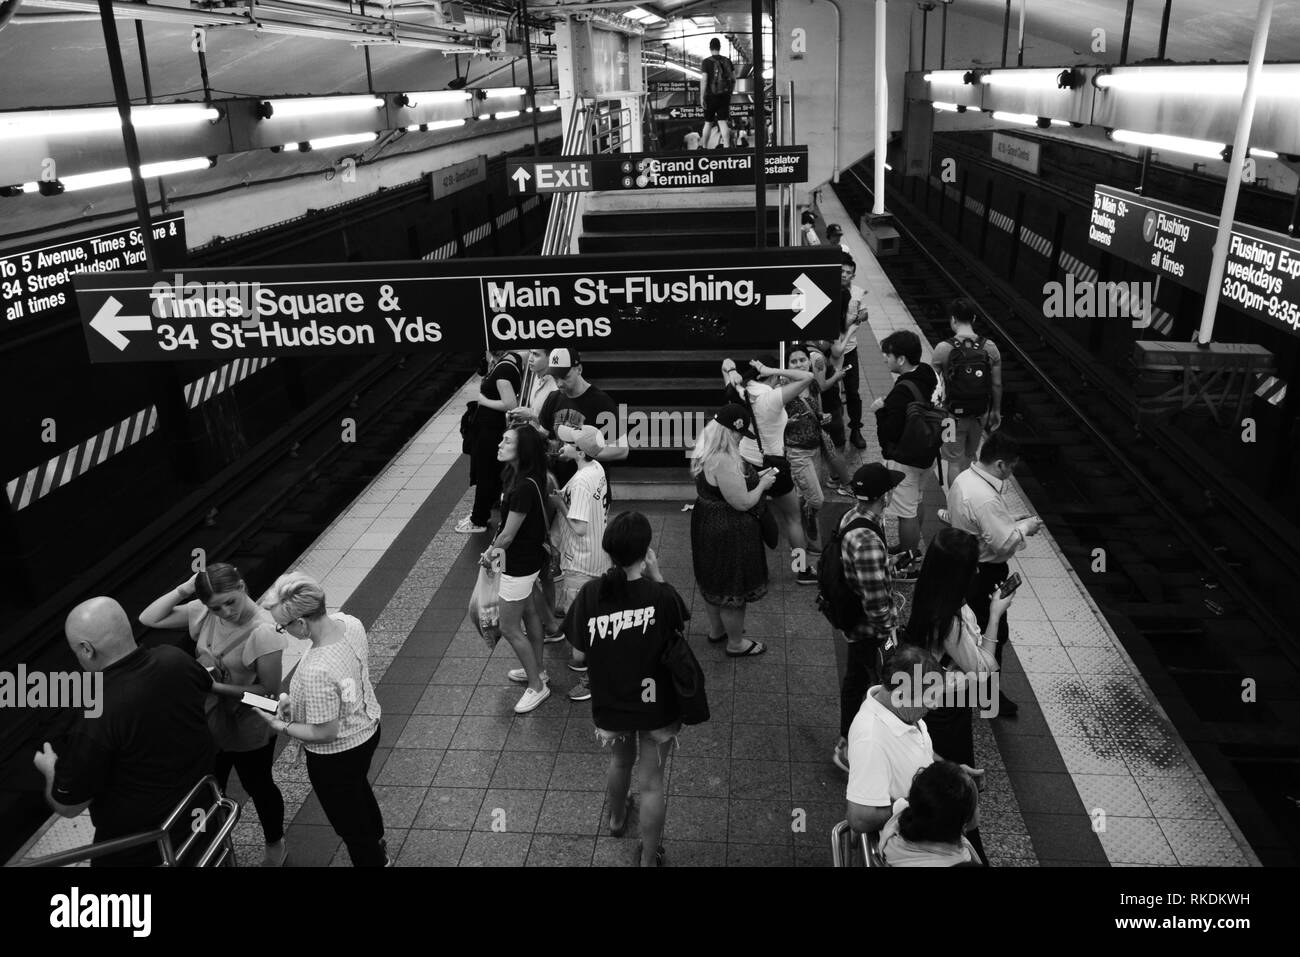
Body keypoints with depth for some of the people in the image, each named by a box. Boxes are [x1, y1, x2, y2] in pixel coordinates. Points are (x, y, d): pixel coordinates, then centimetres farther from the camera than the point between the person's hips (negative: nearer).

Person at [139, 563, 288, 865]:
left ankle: (275, 847, 47)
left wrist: (216, 686, -27)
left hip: (249, 729, -5)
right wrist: (183, 590, -20)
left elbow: (270, 691, -25)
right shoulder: (203, 612, -13)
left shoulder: (263, 632, -31)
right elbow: (149, 619, -8)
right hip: (211, 723, 5)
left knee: (257, 787, 19)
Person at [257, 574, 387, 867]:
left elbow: (326, 733, -28)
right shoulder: (350, 622, -18)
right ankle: (379, 851, 62)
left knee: (350, 825, 19)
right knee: (360, 791, 36)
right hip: (368, 729, 9)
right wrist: (296, 700, 0)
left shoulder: (315, 672, -41)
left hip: (337, 753, -9)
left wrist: (281, 726, -14)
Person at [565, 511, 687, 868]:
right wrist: (657, 577, -6)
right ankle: (649, 858, 31)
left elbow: (578, 649, -8)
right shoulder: (661, 595, -24)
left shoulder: (590, 594, -20)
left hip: (609, 705, 3)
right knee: (652, 782, 16)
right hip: (657, 706, -3)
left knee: (620, 760, 32)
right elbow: (680, 623, -2)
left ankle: (616, 818, 59)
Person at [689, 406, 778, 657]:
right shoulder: (724, 462, -32)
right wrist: (763, 484, -10)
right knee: (733, 589, 9)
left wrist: (755, 476, 9)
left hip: (707, 525, 10)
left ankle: (716, 630, 47)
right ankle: (736, 643, 28)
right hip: (728, 533, -10)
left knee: (713, 581, 26)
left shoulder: (706, 454, 0)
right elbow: (743, 502, -26)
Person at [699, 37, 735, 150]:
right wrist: (729, 92, 19)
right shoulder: (727, 61, 5)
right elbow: (734, 79, 8)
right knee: (722, 122, 1)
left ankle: (704, 148, 20)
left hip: (711, 96, -2)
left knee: (708, 123, 10)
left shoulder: (706, 62, -7)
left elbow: (704, 80, -13)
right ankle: (726, 146, -11)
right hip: (725, 96, 2)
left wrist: (702, 97, -9)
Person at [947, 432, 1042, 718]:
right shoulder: (986, 499, -32)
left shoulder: (963, 478, -1)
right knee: (993, 633, 8)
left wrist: (1011, 521, 6)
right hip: (984, 574, -10)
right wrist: (1025, 527, -11)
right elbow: (1003, 543, -28)